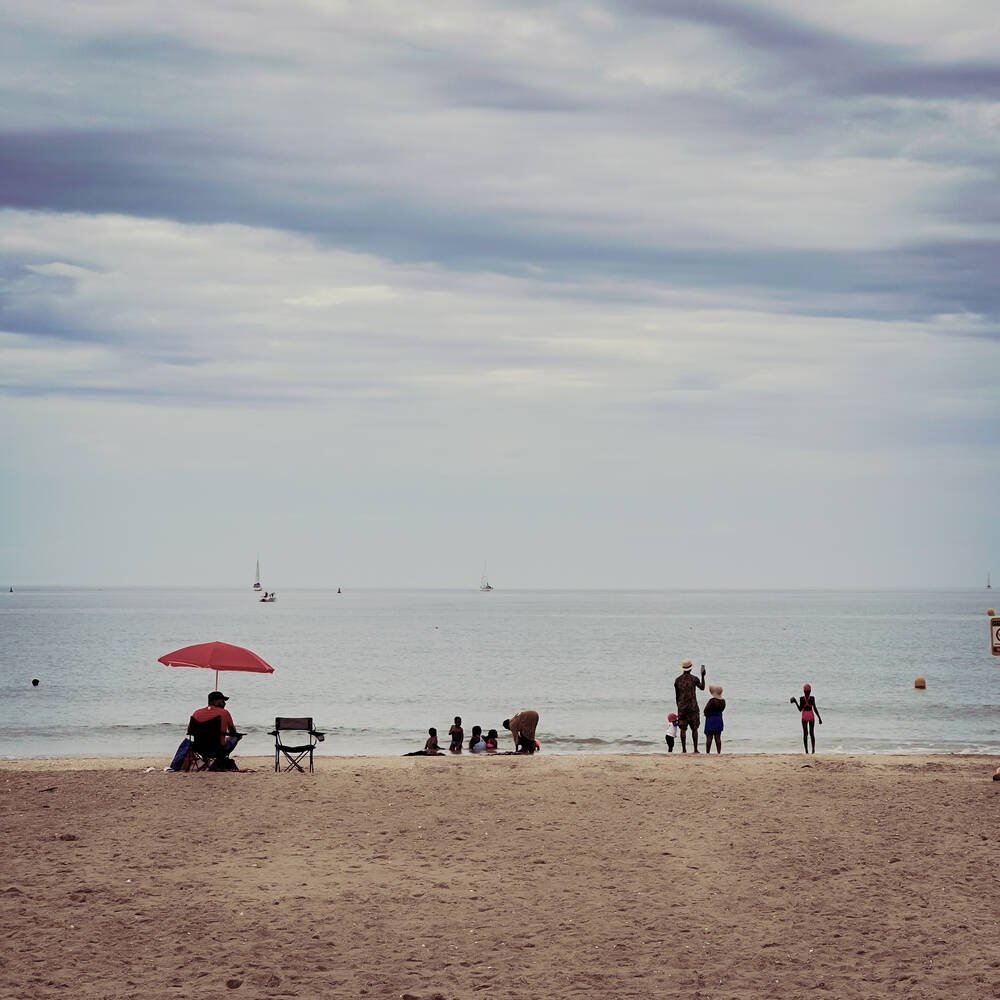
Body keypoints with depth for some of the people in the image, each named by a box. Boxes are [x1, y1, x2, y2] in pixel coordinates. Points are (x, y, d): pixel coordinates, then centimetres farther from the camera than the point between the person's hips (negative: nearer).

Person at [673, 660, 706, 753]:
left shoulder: (678, 680, 3)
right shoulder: (694, 679, -4)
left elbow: (677, 696, 8)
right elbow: (702, 687, 14)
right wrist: (703, 676, 21)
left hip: (681, 707, 2)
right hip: (692, 707, -2)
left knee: (683, 729, 2)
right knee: (694, 728, 4)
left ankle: (684, 749, -2)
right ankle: (695, 749, 1)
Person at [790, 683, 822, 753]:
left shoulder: (801, 698, -7)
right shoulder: (812, 698, -7)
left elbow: (800, 709, -4)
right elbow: (815, 709, -7)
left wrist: (795, 702, 8)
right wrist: (819, 718, 0)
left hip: (804, 716, 0)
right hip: (811, 716, 0)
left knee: (805, 733, 6)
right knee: (812, 733, 10)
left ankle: (806, 750, 0)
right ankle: (813, 748, -7)